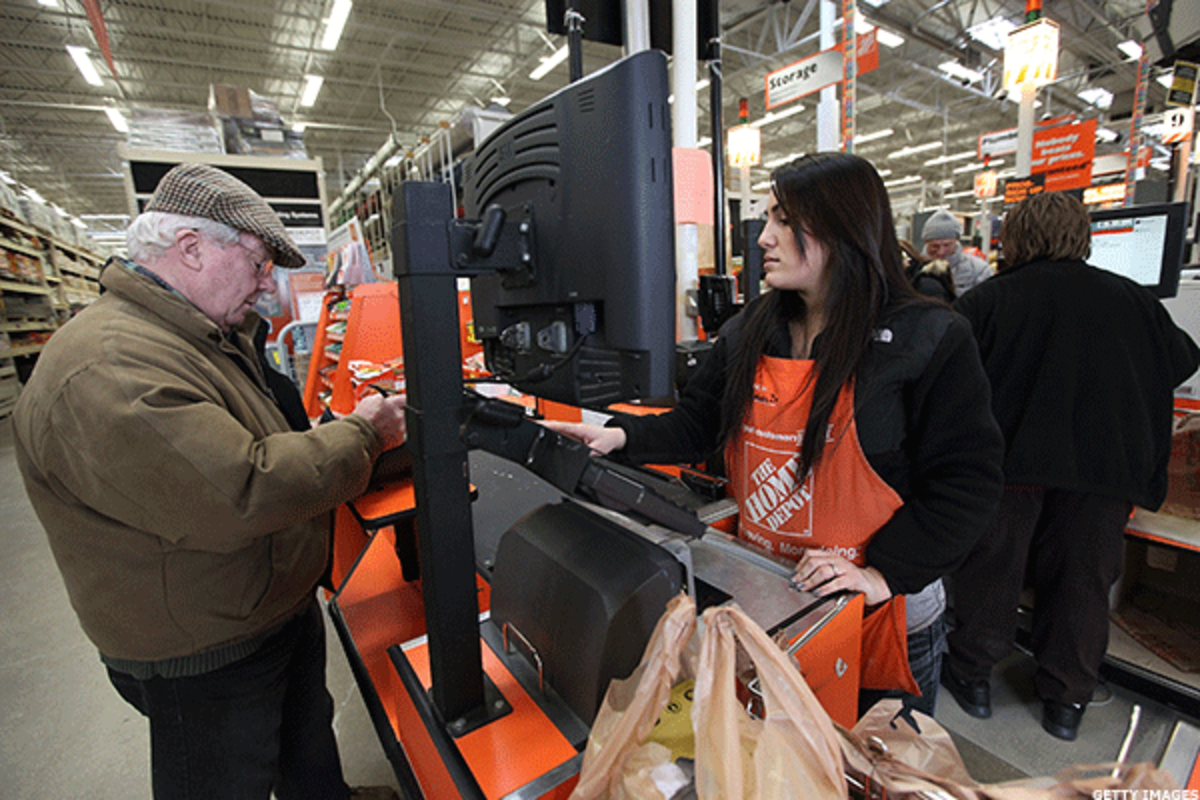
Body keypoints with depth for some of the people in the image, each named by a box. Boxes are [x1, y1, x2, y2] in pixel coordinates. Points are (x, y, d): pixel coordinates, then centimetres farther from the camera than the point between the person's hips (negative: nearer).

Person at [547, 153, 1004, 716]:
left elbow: (967, 484, -13)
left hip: (885, 622, -3)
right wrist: (622, 437, -12)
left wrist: (885, 572, -21)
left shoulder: (929, 341, -12)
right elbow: (698, 424, 3)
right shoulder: (748, 334, 2)